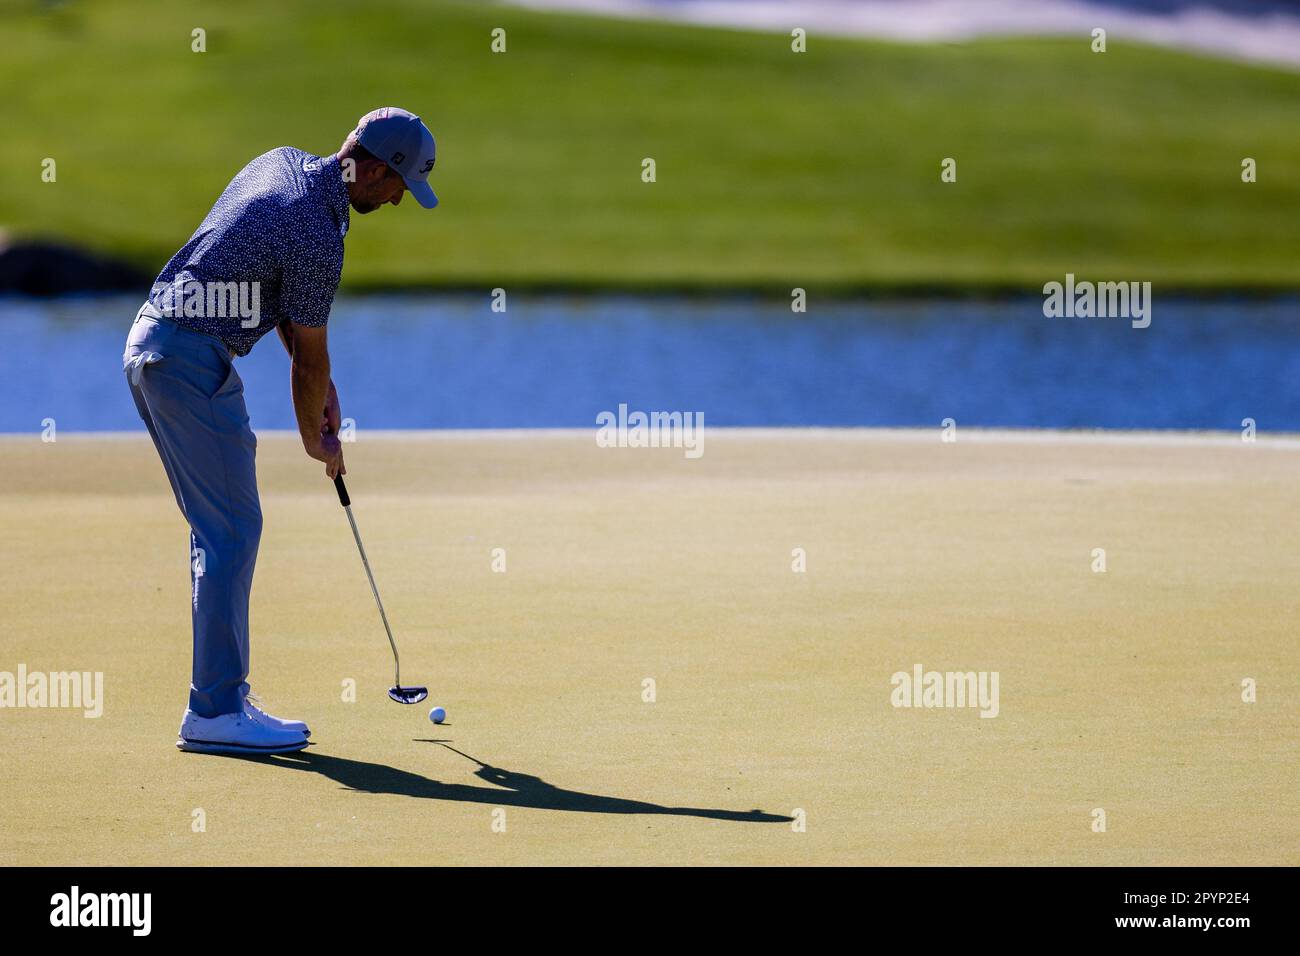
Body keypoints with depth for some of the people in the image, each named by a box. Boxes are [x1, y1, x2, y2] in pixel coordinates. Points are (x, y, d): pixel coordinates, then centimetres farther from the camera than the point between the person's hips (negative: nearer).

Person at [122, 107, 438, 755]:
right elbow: (309, 357, -6)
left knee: (220, 529, 13)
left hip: (150, 343, 10)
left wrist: (321, 384, 18)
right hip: (193, 362, -10)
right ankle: (214, 711, -7)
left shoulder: (283, 163, 10)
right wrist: (317, 439, 11)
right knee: (232, 530, -7)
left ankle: (222, 695, 14)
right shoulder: (316, 236, -18)